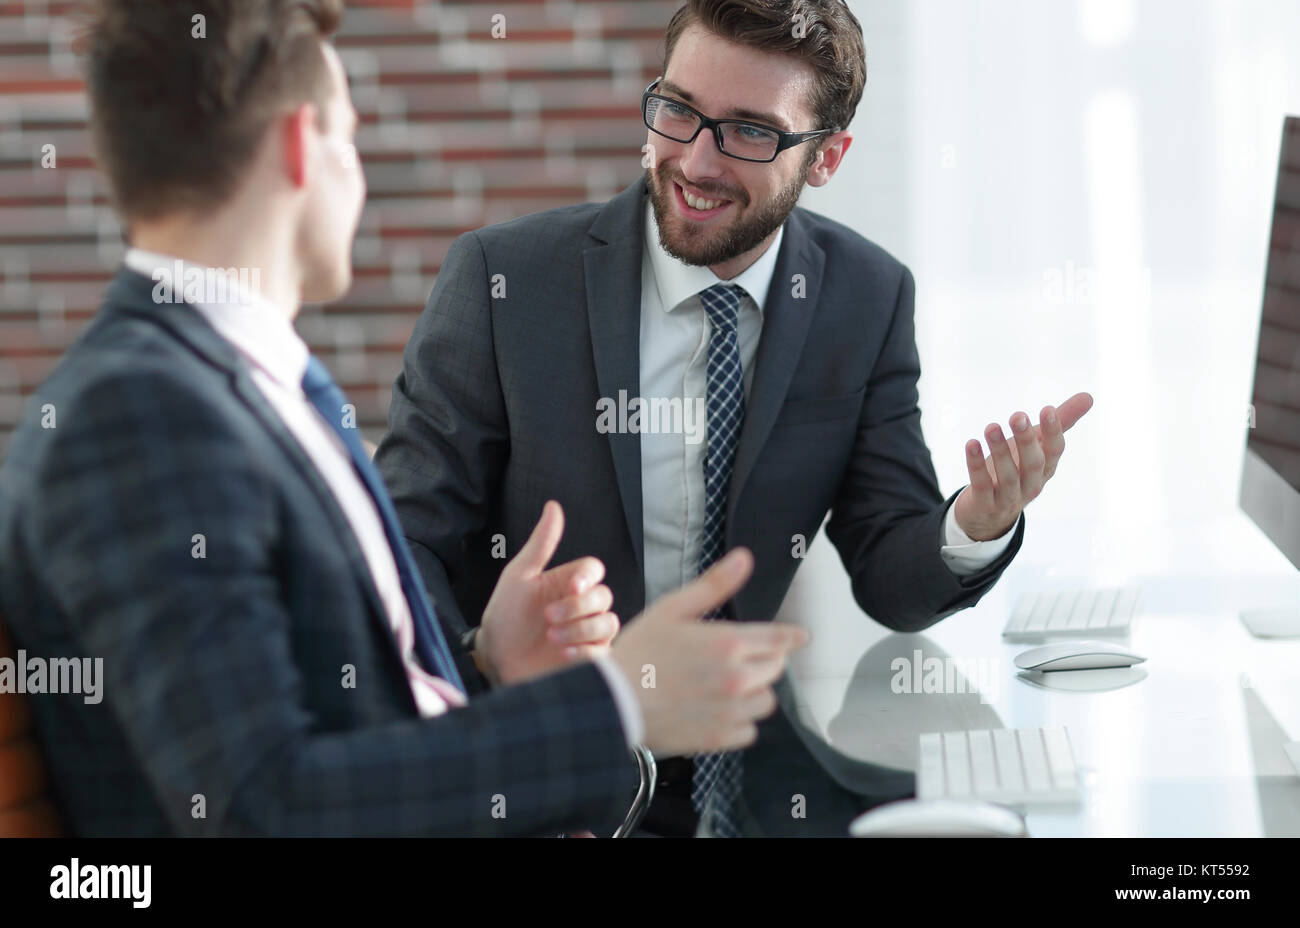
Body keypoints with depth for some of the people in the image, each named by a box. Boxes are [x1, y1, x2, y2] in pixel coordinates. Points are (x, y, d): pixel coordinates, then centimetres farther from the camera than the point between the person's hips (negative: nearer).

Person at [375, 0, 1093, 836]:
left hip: (770, 775, 4)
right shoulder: (503, 280, -7)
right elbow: (412, 543, -6)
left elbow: (892, 583, 3)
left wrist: (976, 526, -20)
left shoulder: (869, 298, 2)